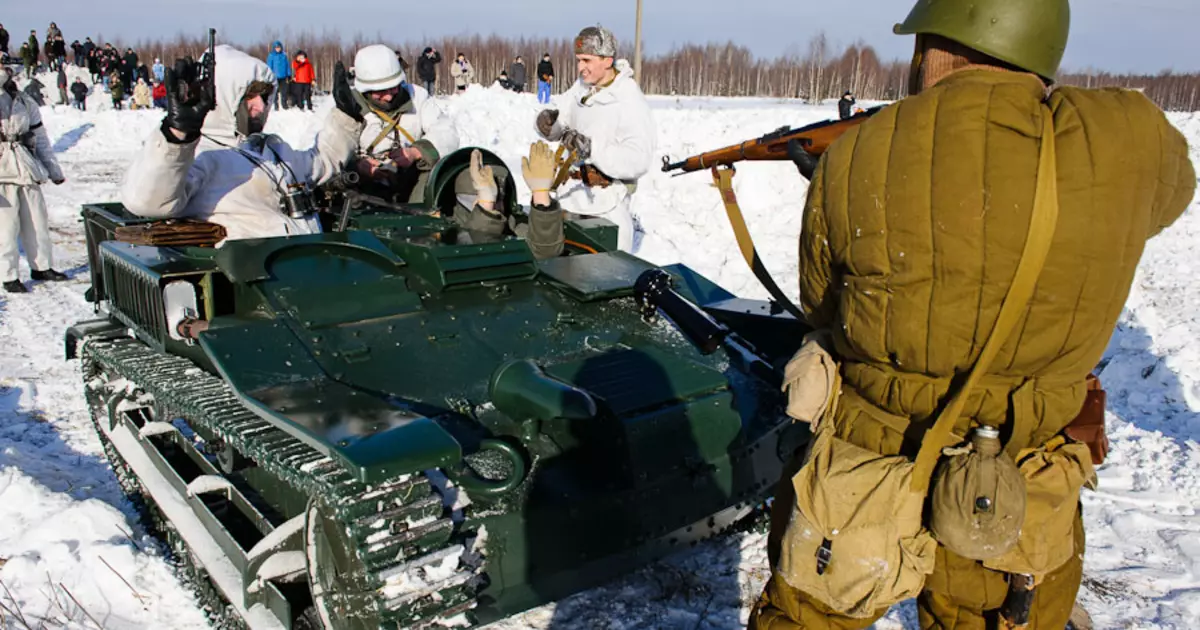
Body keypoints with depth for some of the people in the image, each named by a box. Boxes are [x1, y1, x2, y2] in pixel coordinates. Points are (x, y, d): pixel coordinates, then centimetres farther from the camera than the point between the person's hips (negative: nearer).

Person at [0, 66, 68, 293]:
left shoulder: (26, 103, 10)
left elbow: (40, 137, 15)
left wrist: (53, 170, 15)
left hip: (27, 170, 5)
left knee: (37, 219, 11)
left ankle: (42, 266, 25)